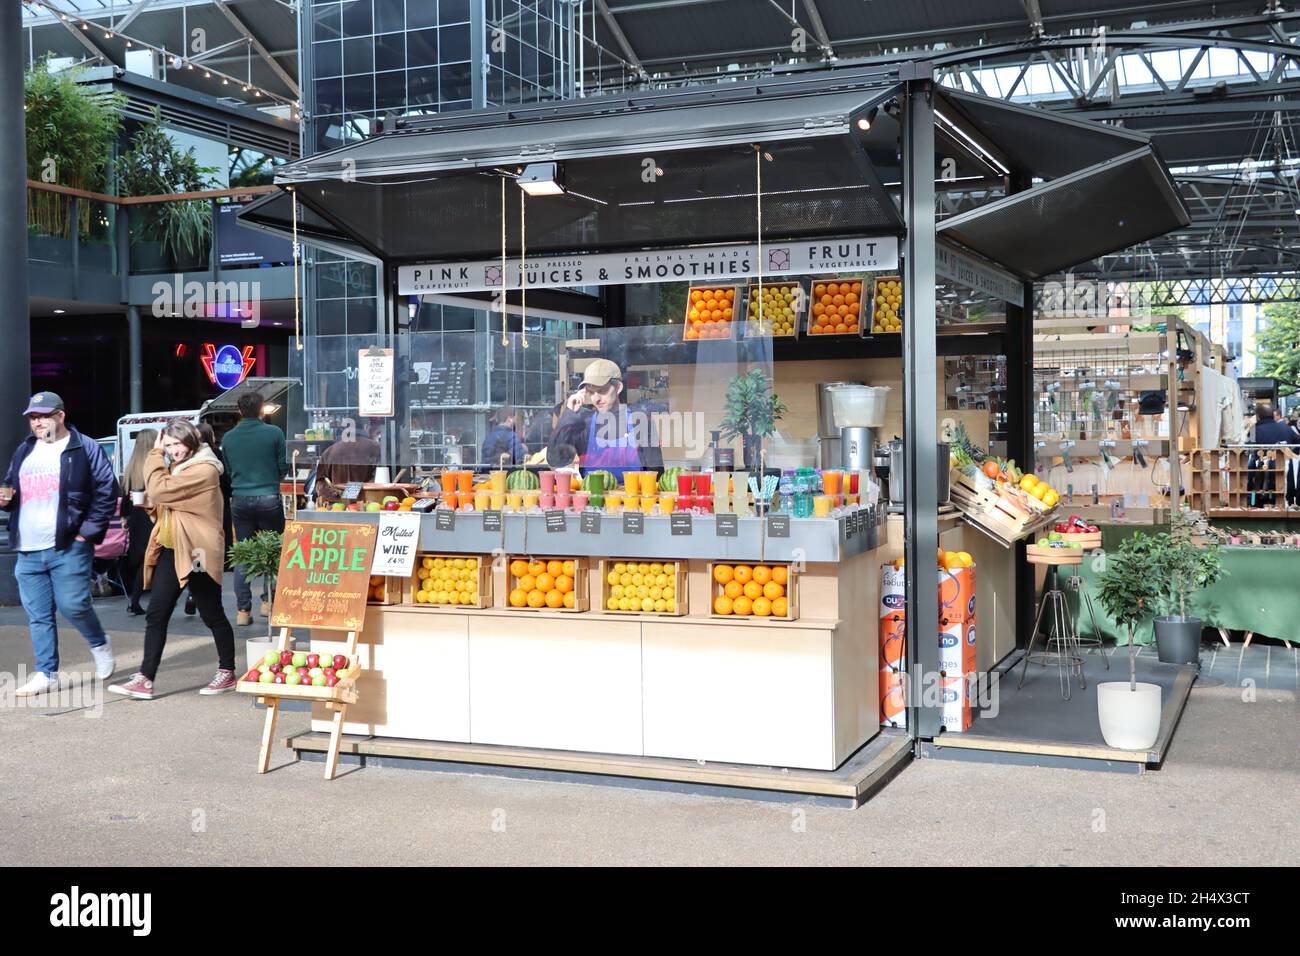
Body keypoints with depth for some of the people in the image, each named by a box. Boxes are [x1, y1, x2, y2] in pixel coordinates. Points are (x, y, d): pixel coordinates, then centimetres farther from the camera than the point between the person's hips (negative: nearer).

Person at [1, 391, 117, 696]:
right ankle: (46, 674, 15)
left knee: (72, 605, -10)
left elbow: (107, 493, -6)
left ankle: (100, 644, 19)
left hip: (69, 547, -6)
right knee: (38, 615, 6)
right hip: (28, 550, 6)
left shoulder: (85, 449, -3)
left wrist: (87, 532, -11)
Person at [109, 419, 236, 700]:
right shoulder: (178, 467, 17)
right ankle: (145, 679, 0)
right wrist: (159, 453, 1)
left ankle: (227, 672, 21)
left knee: (212, 614, 5)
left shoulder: (204, 470, -17)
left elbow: (158, 490, -22)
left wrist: (155, 454, -11)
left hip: (195, 552, -9)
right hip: (171, 550, 9)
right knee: (156, 614, 1)